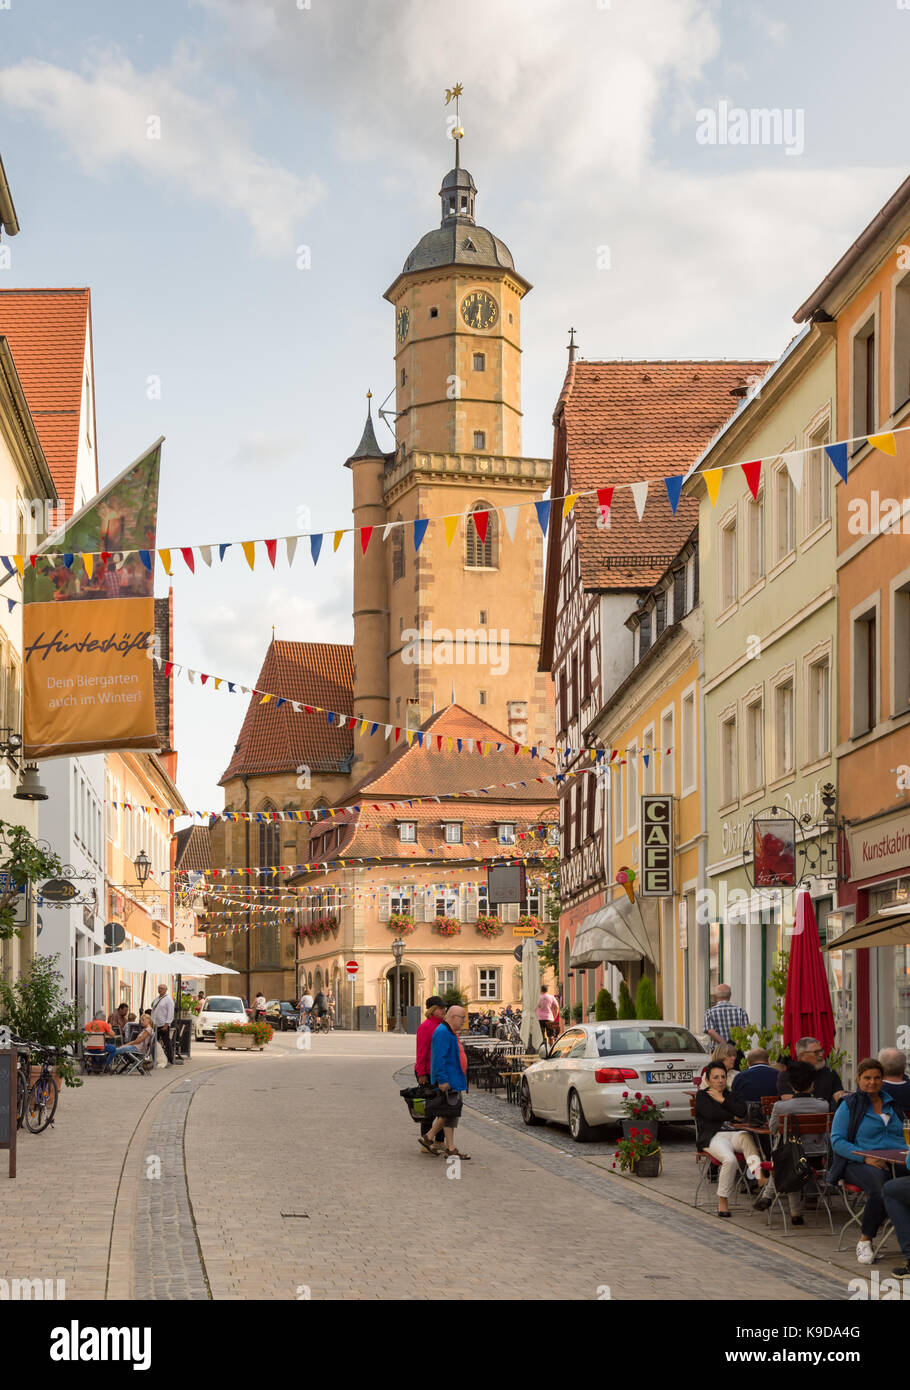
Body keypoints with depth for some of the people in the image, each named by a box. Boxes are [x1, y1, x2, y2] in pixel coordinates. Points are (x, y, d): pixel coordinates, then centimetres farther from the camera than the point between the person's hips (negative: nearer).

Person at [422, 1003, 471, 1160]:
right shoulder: (443, 1033, -17)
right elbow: (439, 1058, -23)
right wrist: (442, 1080, -26)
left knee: (450, 1112, 15)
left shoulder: (451, 1033, 18)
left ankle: (428, 1137, 23)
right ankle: (451, 1149, -1)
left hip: (453, 1079, 11)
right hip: (448, 1081, -11)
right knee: (450, 1111, -6)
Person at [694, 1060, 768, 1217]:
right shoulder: (702, 1096, 16)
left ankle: (759, 1174, -52)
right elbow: (712, 1114, -3)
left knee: (745, 1137, -36)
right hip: (714, 1136, -3)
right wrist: (733, 1117, 7)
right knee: (730, 1159, -34)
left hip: (735, 1133, 3)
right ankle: (723, 1202, -24)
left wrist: (722, 1100, 4)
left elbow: (743, 1112, 4)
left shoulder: (731, 1095, 25)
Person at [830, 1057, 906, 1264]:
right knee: (879, 1188, -38)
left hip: (896, 1161, 4)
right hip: (860, 1164, -4)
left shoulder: (890, 1103, 23)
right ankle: (865, 1240, -17)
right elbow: (837, 1140, -1)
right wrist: (865, 1157, -15)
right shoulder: (849, 1105, 7)